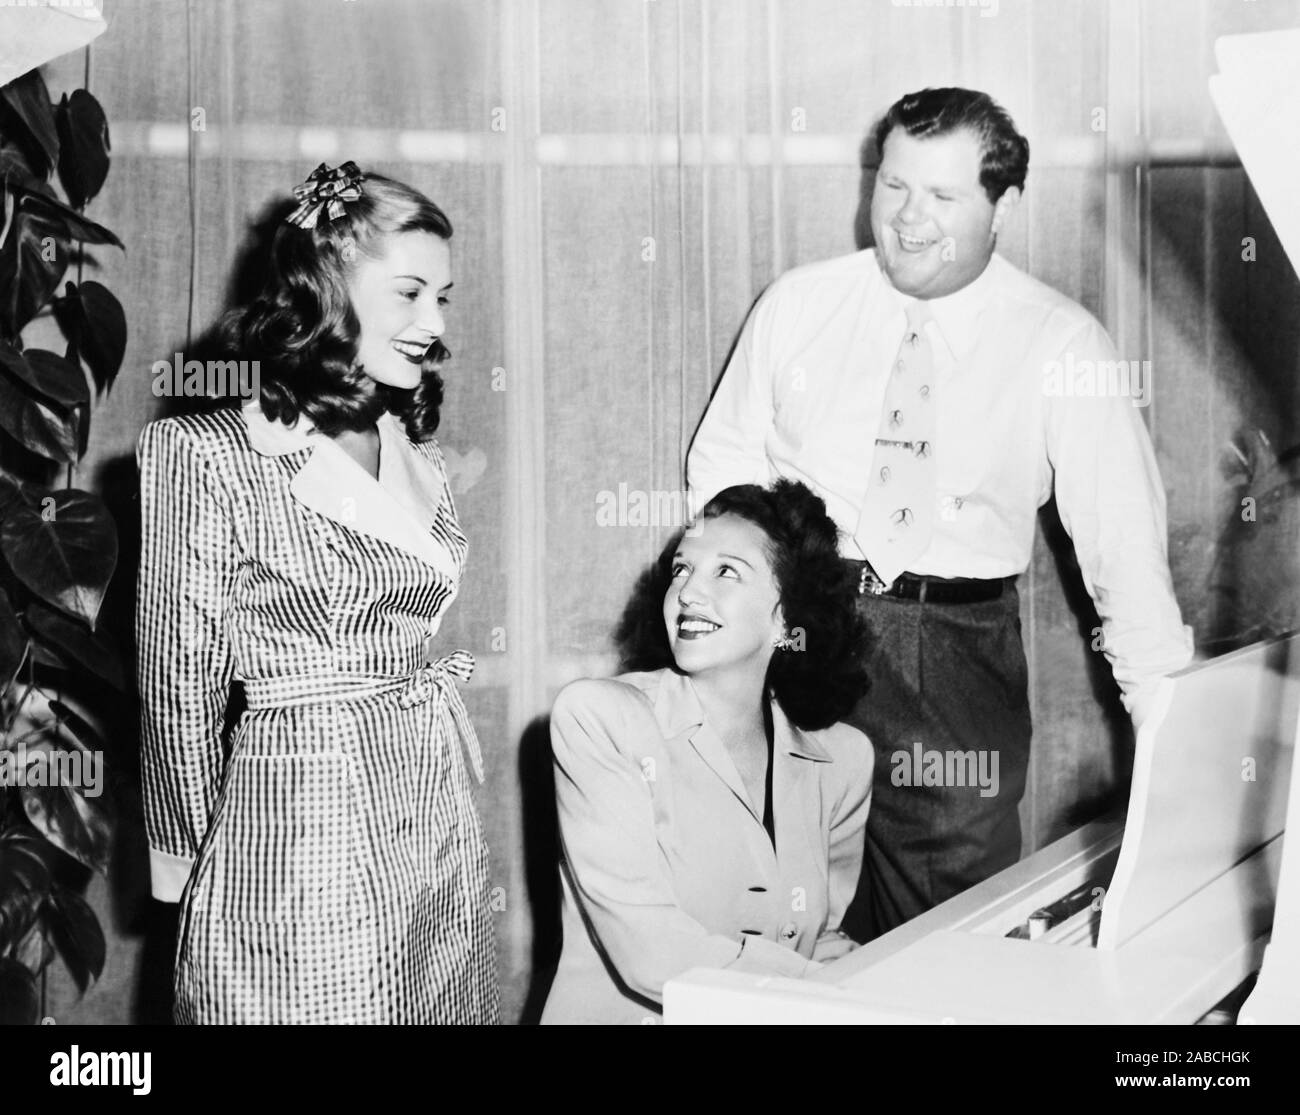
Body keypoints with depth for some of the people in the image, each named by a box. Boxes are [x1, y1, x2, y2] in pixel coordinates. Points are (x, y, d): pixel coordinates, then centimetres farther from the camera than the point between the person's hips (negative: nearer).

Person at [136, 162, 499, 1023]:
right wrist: (194, 858, 2)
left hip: (441, 827, 6)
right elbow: (181, 687, -4)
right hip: (298, 837, -6)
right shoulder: (209, 456, -9)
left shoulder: (421, 462, 10)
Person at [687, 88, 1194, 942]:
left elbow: (1123, 541, -6)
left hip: (958, 661, -1)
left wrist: (1169, 733, -11)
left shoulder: (1061, 344, -3)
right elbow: (722, 470, 11)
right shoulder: (796, 308, 4)